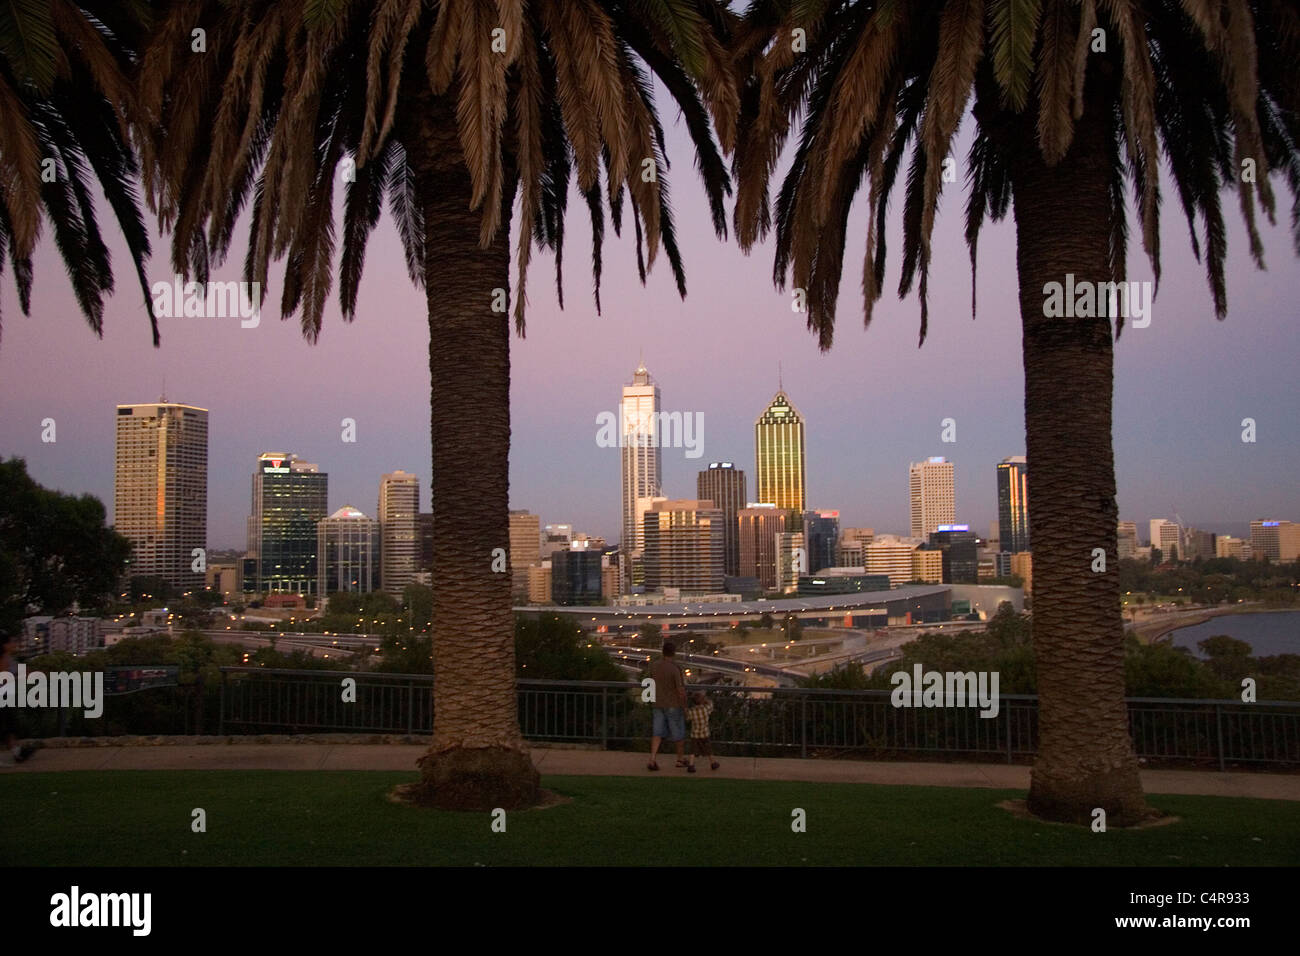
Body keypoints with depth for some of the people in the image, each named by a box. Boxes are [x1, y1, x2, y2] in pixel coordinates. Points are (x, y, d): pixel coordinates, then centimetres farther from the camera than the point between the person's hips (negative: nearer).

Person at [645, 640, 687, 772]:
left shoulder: (654, 666, -4)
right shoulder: (675, 669, -22)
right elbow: (681, 690, -20)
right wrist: (684, 707, -7)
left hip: (659, 705, 5)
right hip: (674, 705, -4)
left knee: (658, 732, 6)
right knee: (679, 732, 13)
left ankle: (652, 760, -7)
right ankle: (681, 759, 28)